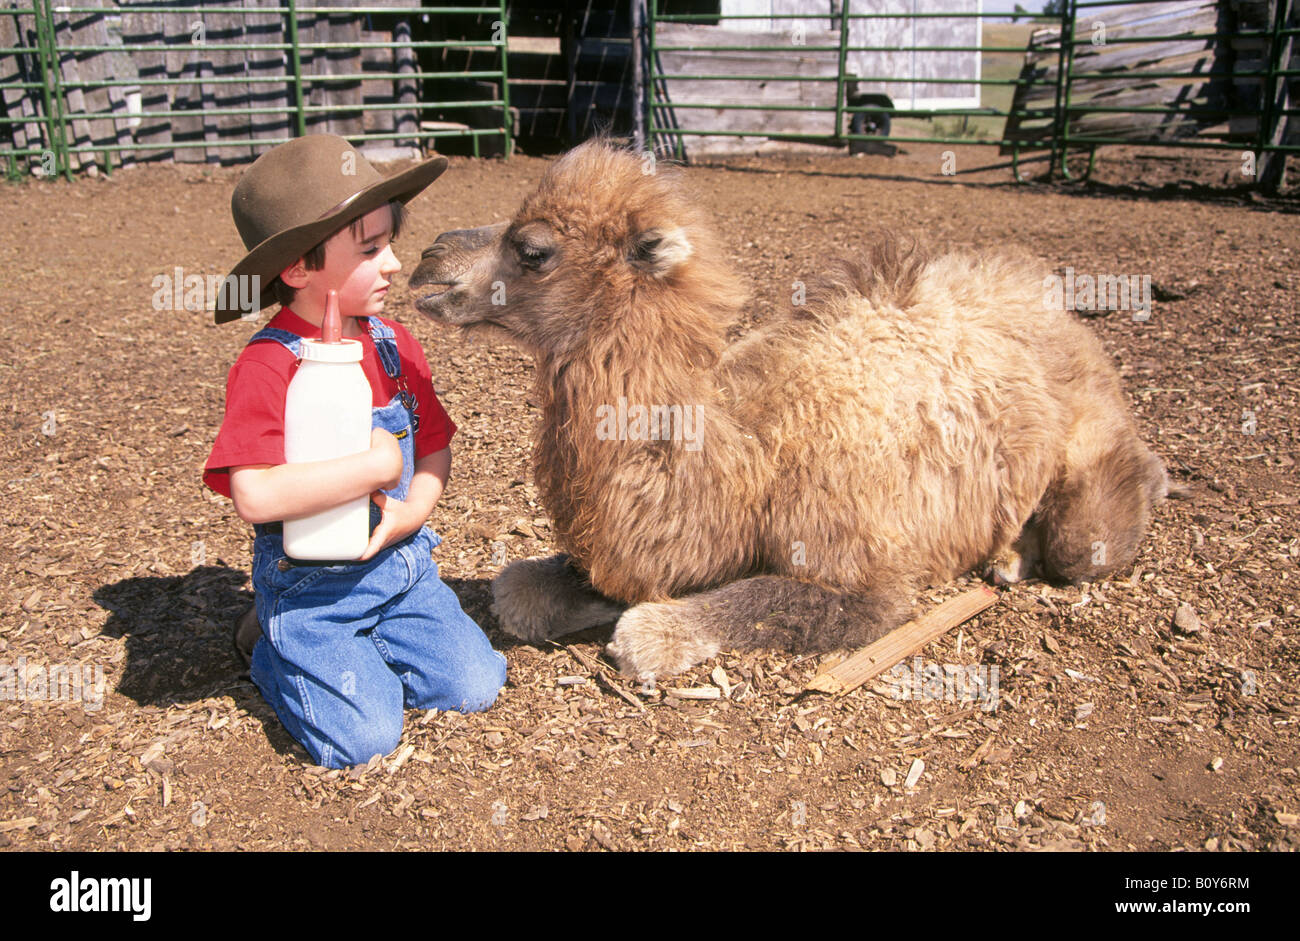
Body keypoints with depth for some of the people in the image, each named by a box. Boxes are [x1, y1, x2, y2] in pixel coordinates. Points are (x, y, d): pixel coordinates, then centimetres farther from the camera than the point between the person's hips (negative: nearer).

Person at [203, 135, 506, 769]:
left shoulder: (394, 345, 1)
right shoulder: (268, 366, -20)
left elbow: (435, 449, 8)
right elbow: (254, 497, -31)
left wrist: (412, 509, -12)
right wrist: (374, 465, -28)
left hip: (400, 564, 6)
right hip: (310, 588, -6)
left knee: (476, 687, -1)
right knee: (363, 738, -13)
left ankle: (359, 648, 21)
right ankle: (268, 648, 14)